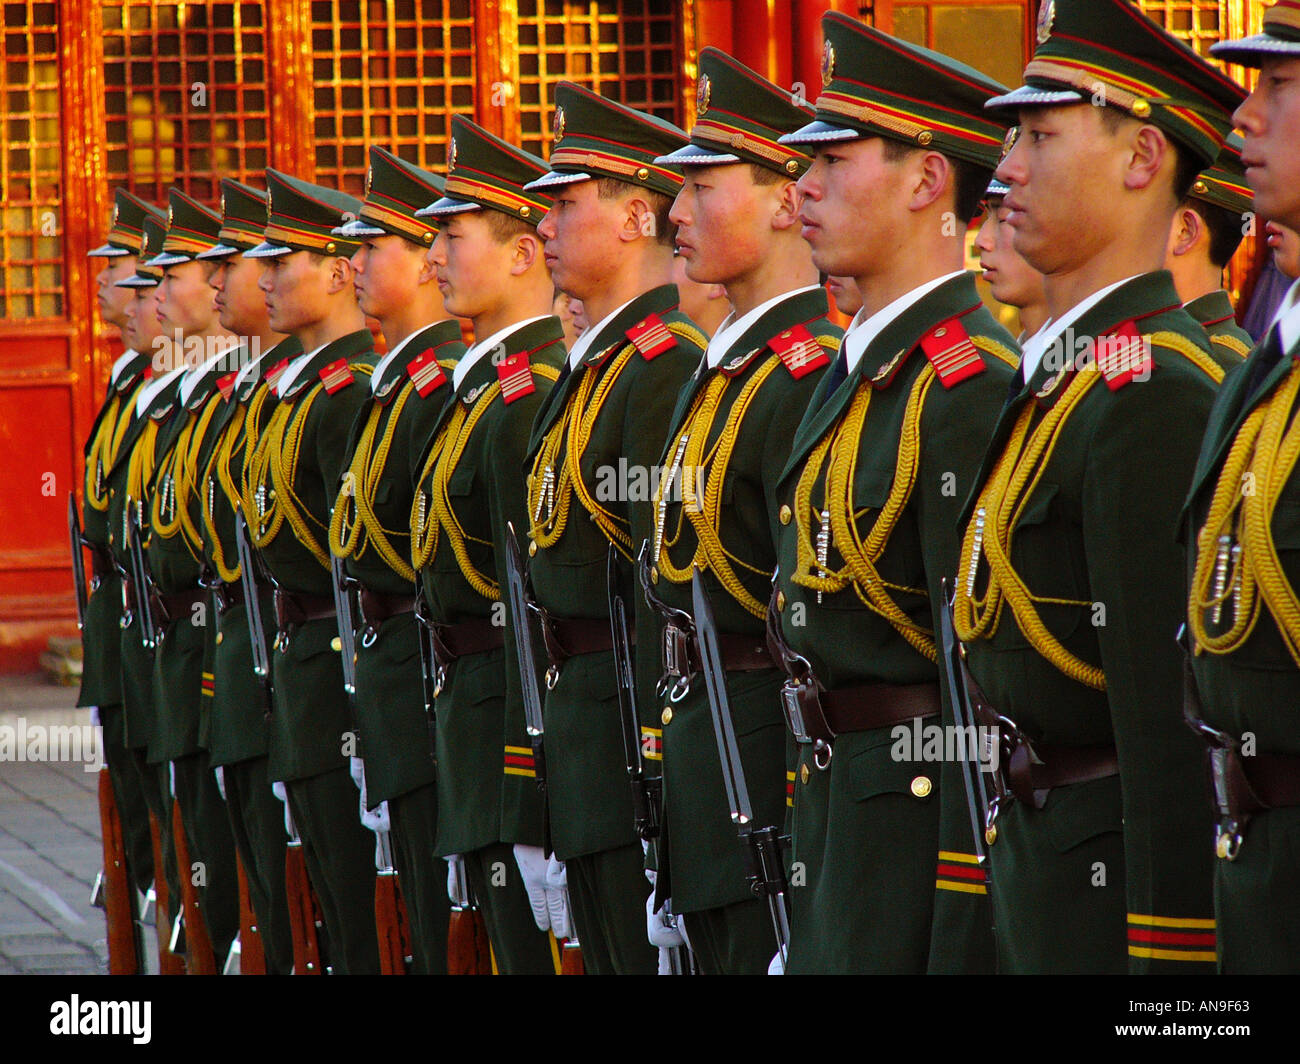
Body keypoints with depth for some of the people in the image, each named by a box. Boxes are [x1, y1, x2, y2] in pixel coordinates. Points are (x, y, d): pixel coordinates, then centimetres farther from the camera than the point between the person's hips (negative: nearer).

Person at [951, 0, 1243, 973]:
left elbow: (1171, 706, -22)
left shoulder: (1154, 390, -18)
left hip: (1109, 874, -10)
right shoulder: (1069, 371, 14)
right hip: (1039, 845, 10)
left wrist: (1167, 949, -24)